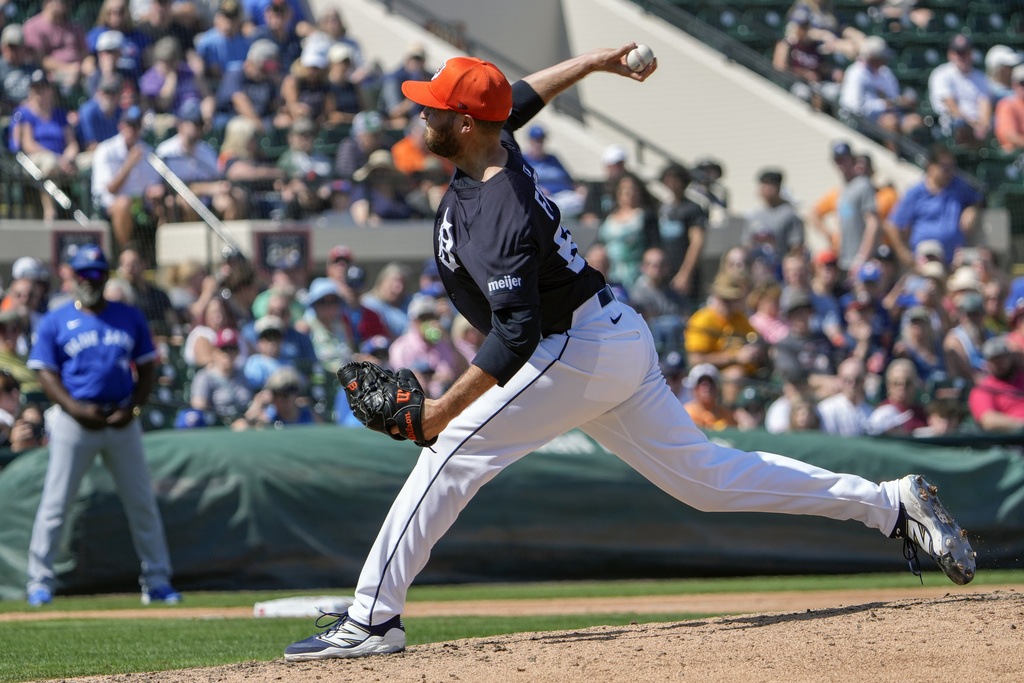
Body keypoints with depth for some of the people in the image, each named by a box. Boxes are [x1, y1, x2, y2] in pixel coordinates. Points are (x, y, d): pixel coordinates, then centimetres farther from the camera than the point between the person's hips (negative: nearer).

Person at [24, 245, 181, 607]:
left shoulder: (130, 318, 10)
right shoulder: (55, 321, 3)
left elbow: (147, 367, 11)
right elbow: (46, 373, 0)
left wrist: (132, 408, -5)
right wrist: (76, 409, -14)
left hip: (122, 422, 2)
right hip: (74, 421, -2)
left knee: (142, 503, 3)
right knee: (55, 503, -5)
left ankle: (157, 581, 10)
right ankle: (40, 582, 0)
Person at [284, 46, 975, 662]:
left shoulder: (498, 219, -25)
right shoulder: (496, 140, 2)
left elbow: (516, 336, -30)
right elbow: (523, 95, 26)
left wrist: (446, 407, -29)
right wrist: (595, 61, 35)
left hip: (578, 352, -10)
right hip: (620, 339, 10)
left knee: (452, 454, -11)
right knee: (707, 476, 14)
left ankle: (373, 619, -12)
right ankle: (891, 504, 15)